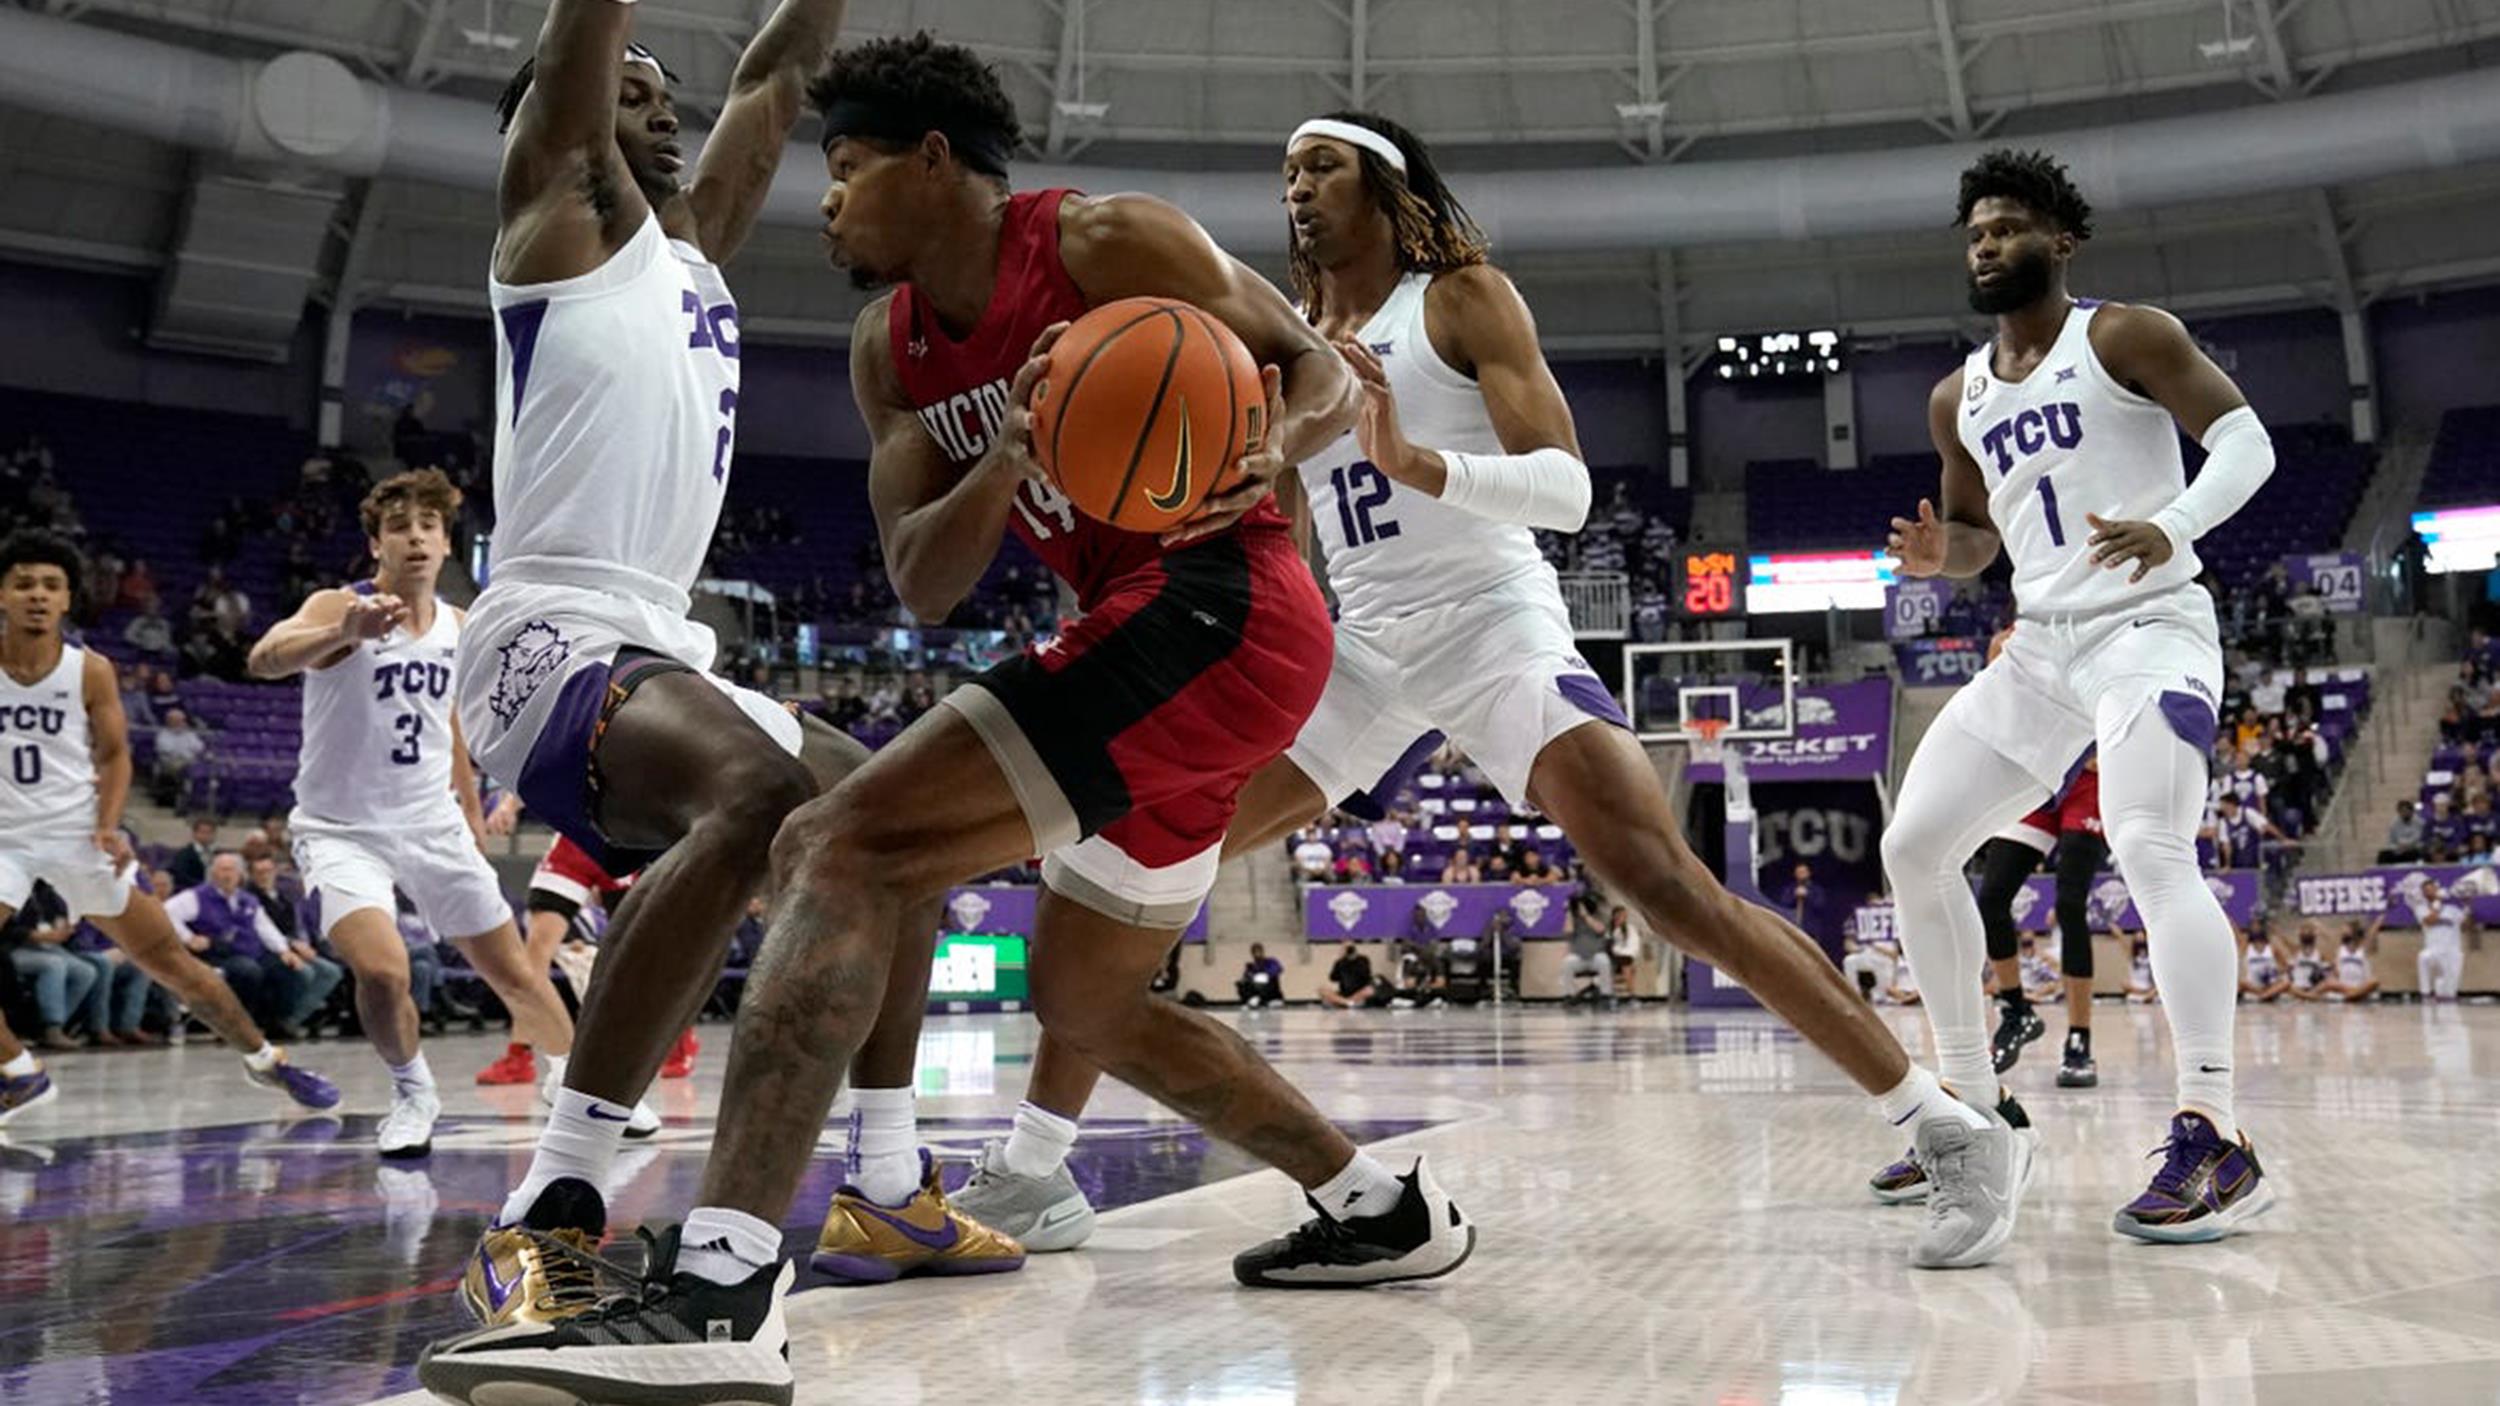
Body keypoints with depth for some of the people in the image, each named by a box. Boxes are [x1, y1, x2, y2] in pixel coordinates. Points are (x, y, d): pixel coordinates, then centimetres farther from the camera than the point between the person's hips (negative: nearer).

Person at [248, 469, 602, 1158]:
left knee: (514, 973, 10)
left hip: (433, 823, 5)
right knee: (383, 971, -26)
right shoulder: (338, 607, -14)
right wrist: (344, 632, -55)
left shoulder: (457, 625, 4)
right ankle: (413, 1093, 2)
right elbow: (265, 659, -36)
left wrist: (475, 824, 25)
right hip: (342, 829, -5)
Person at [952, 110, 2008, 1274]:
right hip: (1362, 647, 6)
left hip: (1492, 622, -6)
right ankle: (1031, 1172, 5)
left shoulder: (1463, 298, 0)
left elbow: (1567, 490, -13)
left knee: (1670, 888, -22)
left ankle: (1945, 1126, -10)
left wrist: (1416, 461, -30)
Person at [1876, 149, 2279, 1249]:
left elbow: (2243, 436, -9)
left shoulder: (2124, 336, -2)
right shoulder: (1958, 399, 16)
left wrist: (2173, 524, -29)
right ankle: (1968, 1111, 11)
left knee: (2148, 848, -28)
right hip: (2039, 647, 7)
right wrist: (1939, 552, -1)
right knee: (1914, 846, 1)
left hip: (2147, 629, -7)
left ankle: (2215, 1141, -25)